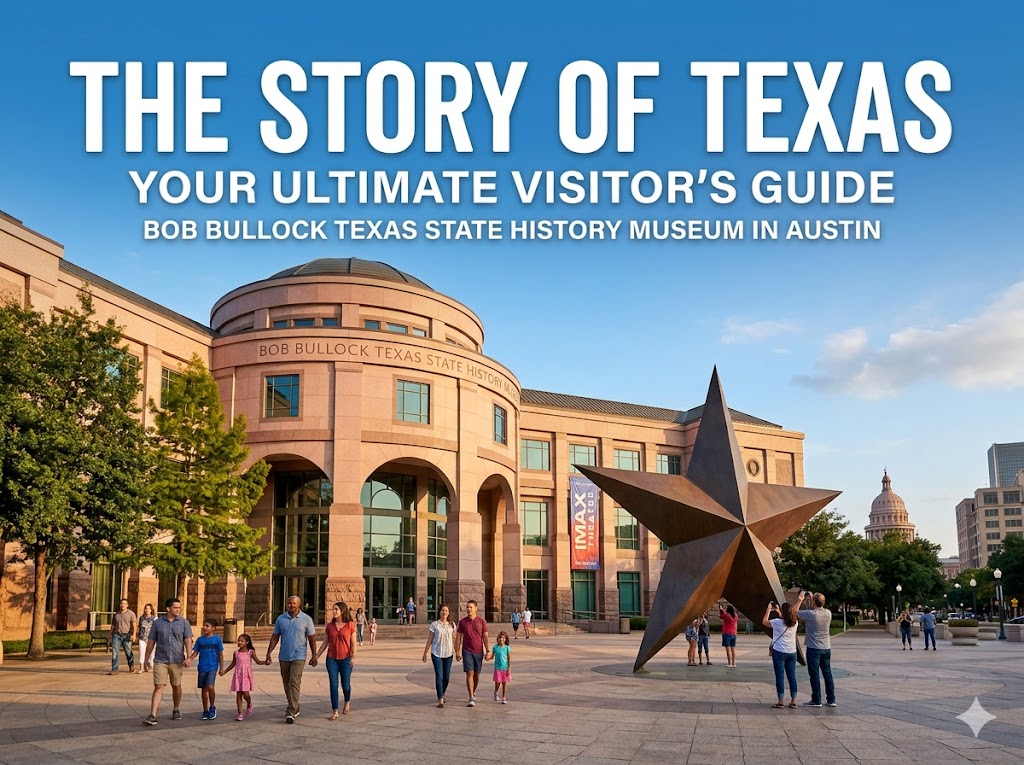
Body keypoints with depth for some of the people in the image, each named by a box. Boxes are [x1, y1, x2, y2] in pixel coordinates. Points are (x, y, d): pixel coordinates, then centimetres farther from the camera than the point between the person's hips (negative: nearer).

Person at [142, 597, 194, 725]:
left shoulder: (184, 623, 1)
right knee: (158, 687, -9)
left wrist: (188, 657, -14)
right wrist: (146, 659, 6)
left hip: (177, 661, 1)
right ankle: (152, 716, -12)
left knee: (176, 686, 13)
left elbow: (188, 641, -3)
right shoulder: (157, 623, 2)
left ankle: (176, 710, 32)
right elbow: (151, 642, 6)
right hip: (160, 661, -1)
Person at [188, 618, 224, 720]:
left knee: (210, 687, -19)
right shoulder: (200, 639, 5)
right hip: (202, 667, 4)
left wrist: (221, 668, 2)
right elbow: (195, 652, 5)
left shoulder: (217, 639, -2)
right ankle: (205, 711, 20)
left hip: (212, 667, -4)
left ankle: (212, 707, 3)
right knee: (203, 689, 9)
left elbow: (220, 654, 2)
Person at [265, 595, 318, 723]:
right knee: (286, 684, 12)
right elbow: (275, 638, 8)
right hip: (284, 657, 4)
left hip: (298, 656, -4)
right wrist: (268, 654, 2)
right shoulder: (280, 619, 4)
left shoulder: (306, 619, -3)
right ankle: (295, 708, 27)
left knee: (294, 683, -13)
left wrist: (314, 656, -3)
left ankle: (291, 712, -14)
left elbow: (312, 638, 0)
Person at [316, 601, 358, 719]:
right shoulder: (330, 626, 5)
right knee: (333, 685, -2)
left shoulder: (350, 626, -2)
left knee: (346, 685, 3)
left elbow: (353, 643, -2)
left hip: (345, 659, -2)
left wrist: (353, 657, -14)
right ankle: (335, 712, 4)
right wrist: (316, 656, 2)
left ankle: (347, 703, 34)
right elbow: (325, 643, 8)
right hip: (332, 659, 2)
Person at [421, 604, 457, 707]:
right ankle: (440, 700, -9)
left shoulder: (452, 625, 4)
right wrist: (425, 653, 3)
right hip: (436, 654, -3)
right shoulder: (434, 624, -2)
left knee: (446, 677, 8)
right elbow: (430, 639, 2)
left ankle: (442, 694, 33)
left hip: (448, 654, 3)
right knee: (439, 676, -9)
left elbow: (454, 639, 9)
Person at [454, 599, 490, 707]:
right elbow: (458, 637, 3)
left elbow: (485, 637, 1)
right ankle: (472, 698, -13)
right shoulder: (462, 621, 0)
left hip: (479, 651, 1)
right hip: (467, 651, -1)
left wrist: (487, 651, -3)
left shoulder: (481, 621, -1)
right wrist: (457, 652, -2)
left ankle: (474, 692, 35)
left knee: (476, 674, 11)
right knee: (469, 673, -11)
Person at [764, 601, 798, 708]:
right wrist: (777, 611, 31)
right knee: (792, 676, 8)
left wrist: (769, 609, 12)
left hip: (779, 652, -5)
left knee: (779, 676, 0)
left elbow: (764, 622, 4)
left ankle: (781, 702, 0)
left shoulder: (778, 622, -12)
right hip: (792, 652, 5)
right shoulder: (795, 623, 3)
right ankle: (793, 701, 9)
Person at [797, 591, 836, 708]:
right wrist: (812, 598, 24)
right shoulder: (828, 613, -1)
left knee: (814, 675, 1)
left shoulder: (811, 614, -18)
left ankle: (816, 700, 4)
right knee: (827, 674, 11)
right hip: (826, 648, 6)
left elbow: (795, 612, -5)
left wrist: (800, 600, 6)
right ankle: (831, 700, 14)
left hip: (814, 649, -6)